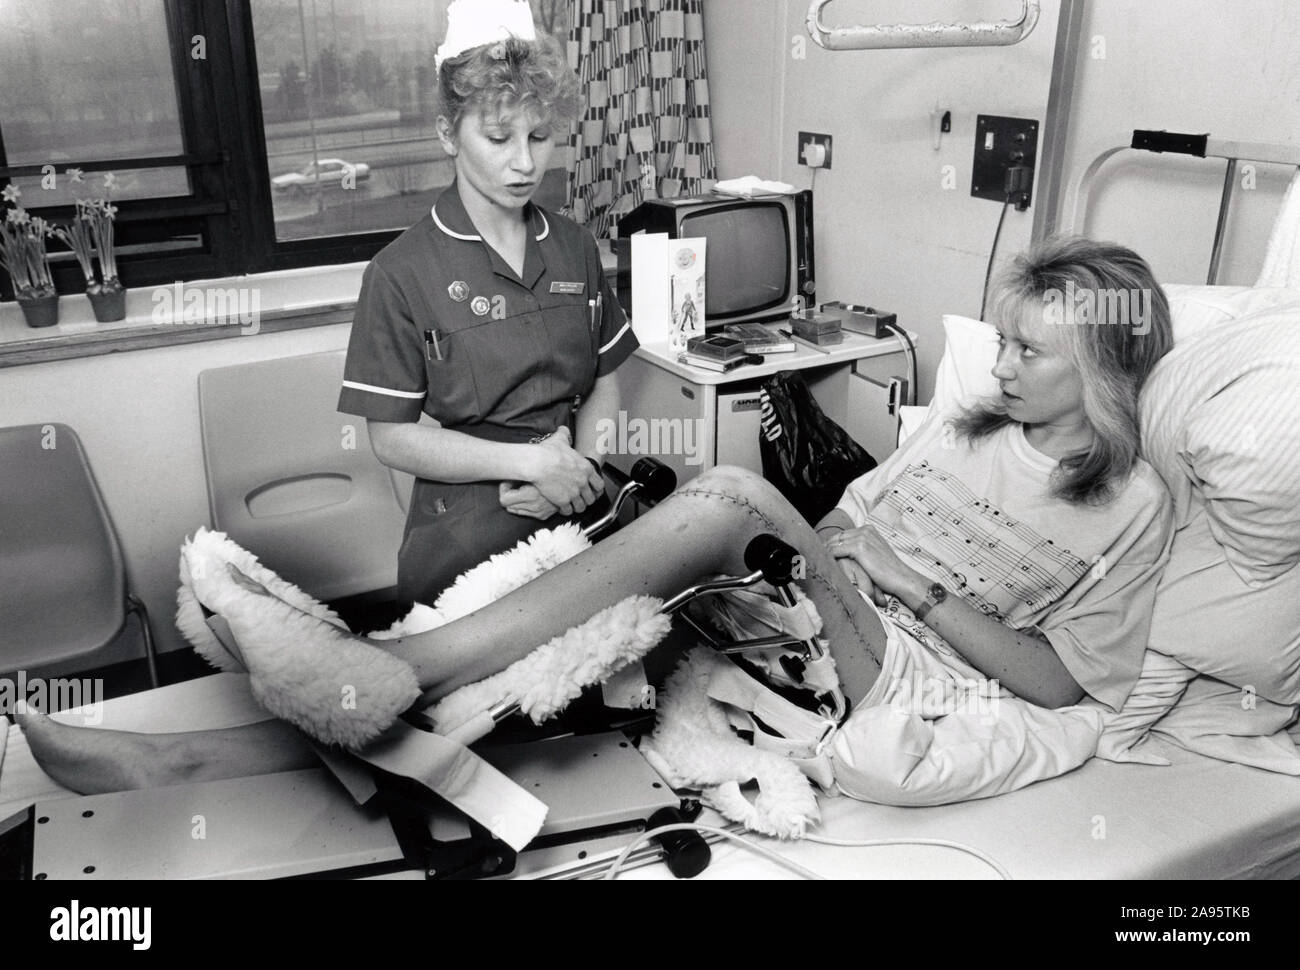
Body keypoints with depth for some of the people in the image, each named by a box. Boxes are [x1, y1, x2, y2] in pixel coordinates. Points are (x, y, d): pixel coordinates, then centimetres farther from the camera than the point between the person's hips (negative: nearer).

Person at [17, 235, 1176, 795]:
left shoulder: (1132, 507, 4)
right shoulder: (961, 426, 18)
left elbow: (1066, 686, -2)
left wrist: (922, 592, -12)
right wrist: (818, 545, -6)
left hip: (887, 678, -5)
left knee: (724, 497, -31)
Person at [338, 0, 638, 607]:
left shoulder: (575, 249, 10)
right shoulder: (400, 274, -5)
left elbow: (604, 385, 13)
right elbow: (391, 439, -6)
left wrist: (578, 465, -7)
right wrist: (530, 461, -14)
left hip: (579, 509, 4)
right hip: (468, 528, -3)